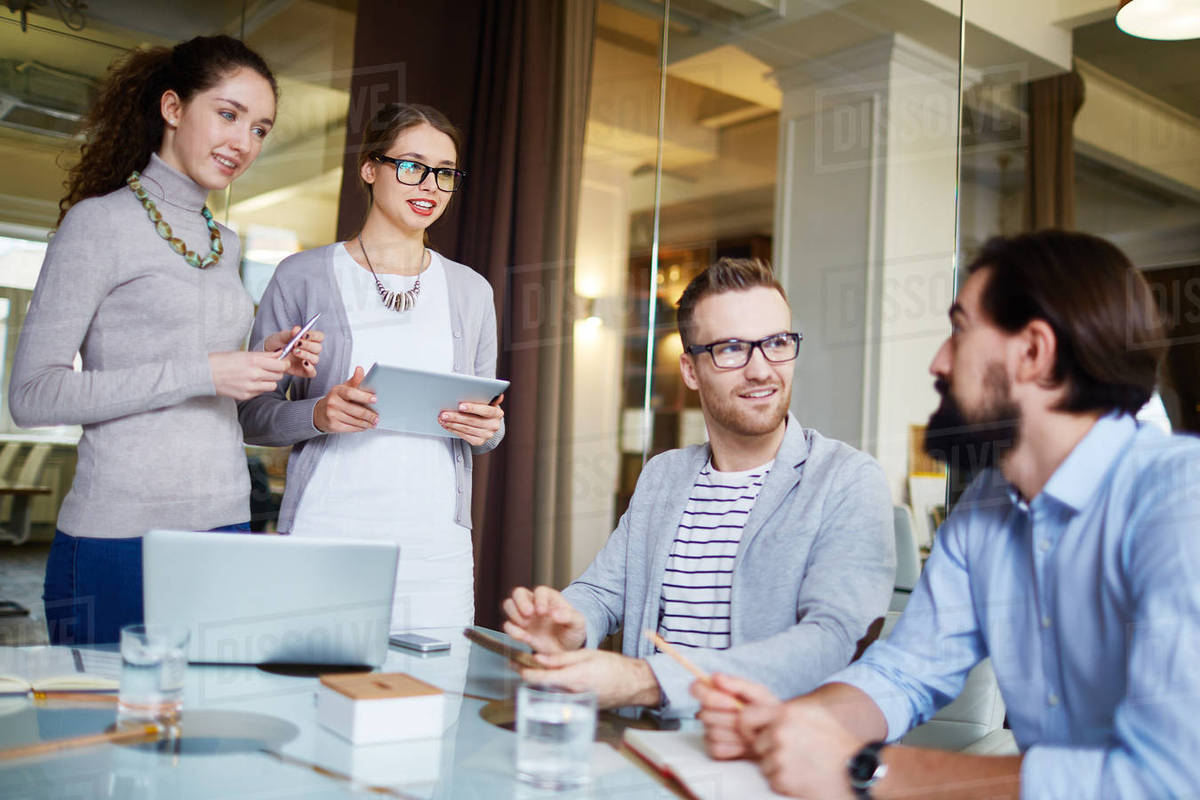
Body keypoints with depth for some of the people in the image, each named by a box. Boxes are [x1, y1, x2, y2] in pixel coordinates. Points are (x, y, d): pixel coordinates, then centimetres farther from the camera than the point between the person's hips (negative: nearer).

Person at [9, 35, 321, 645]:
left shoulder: (223, 243, 15)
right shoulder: (100, 223, -5)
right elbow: (31, 395, -12)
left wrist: (265, 366, 2)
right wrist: (203, 373, -17)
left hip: (224, 527, 6)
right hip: (118, 541, -6)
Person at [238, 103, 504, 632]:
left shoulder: (471, 291, 13)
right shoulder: (304, 277, 3)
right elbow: (253, 415, 3)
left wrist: (488, 427, -4)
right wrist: (319, 414, -15)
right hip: (325, 538, -2)